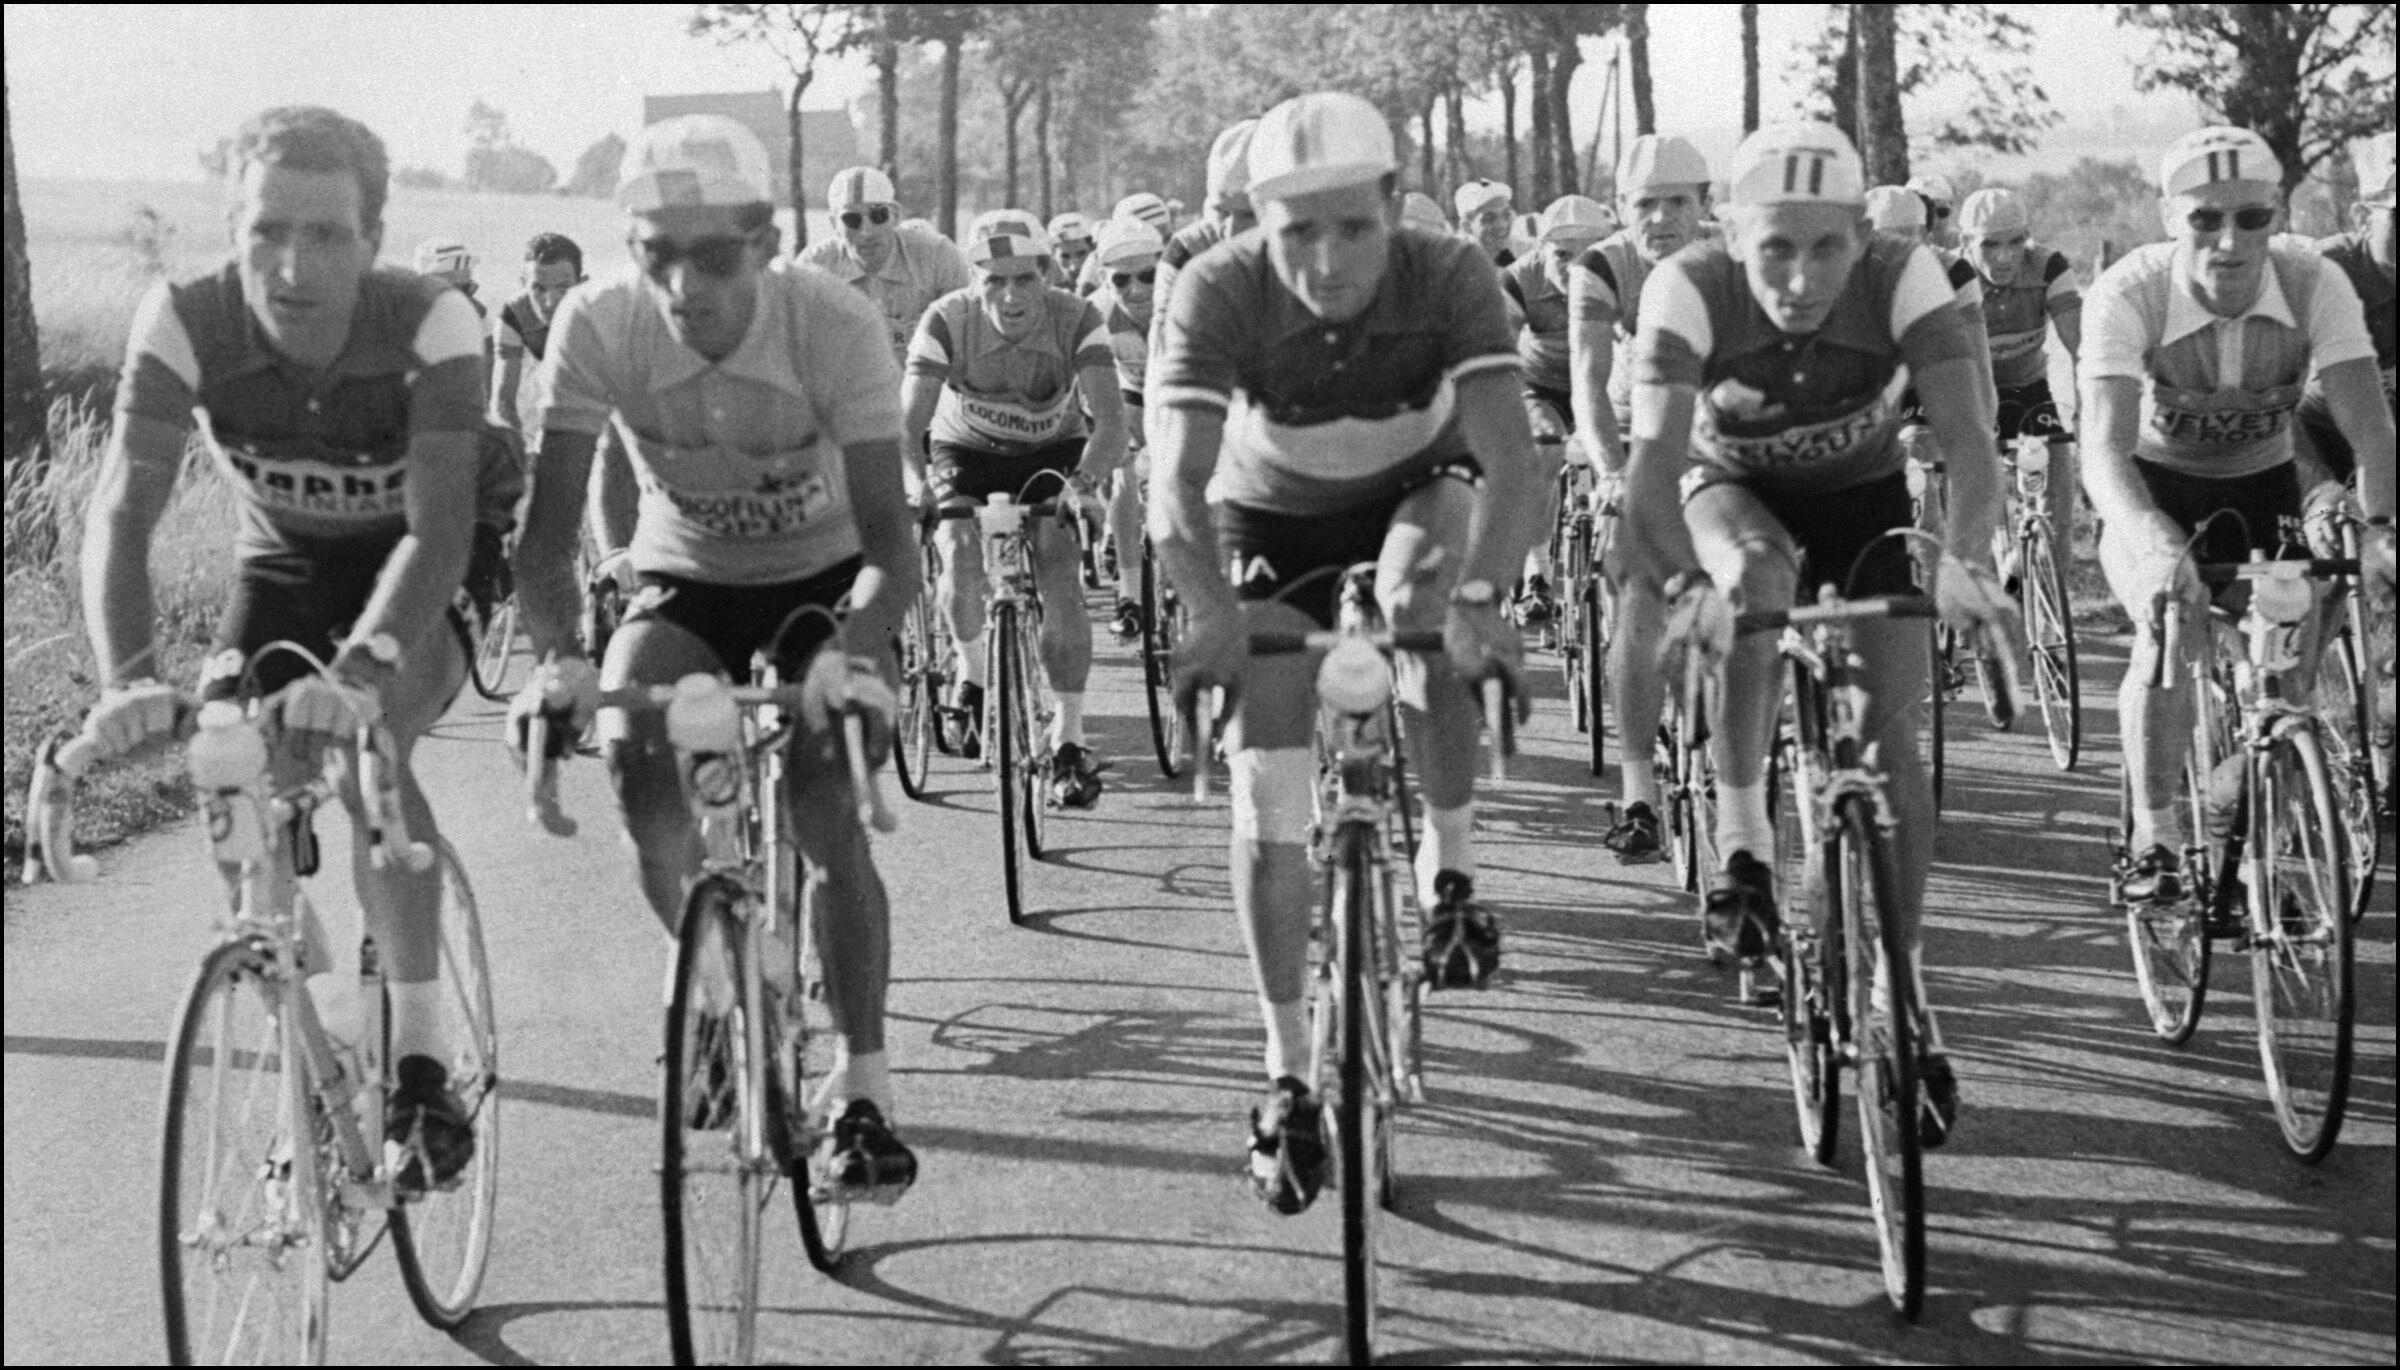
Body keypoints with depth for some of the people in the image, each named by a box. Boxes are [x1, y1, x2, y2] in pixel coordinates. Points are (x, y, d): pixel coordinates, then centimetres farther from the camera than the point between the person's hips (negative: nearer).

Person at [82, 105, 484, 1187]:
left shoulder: (431, 326, -32)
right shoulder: (186, 324, -26)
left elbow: (438, 527, -40)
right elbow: (122, 511, -32)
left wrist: (360, 664, -57)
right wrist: (127, 678, -50)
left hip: (416, 577, -3)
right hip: (281, 571, 3)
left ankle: (420, 1063, -20)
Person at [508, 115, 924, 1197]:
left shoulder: (834, 326, -29)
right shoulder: (597, 326, -25)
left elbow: (889, 541, -32)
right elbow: (547, 528, -27)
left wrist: (850, 652, -52)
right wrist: (556, 657, -45)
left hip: (823, 584, -2)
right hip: (684, 583, 2)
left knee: (827, 814, -20)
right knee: (642, 778, -23)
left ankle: (862, 1087, -5)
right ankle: (725, 984, 7)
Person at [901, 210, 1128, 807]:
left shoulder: (1076, 319, -26)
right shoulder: (948, 321, -27)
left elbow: (1110, 416, -35)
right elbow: (908, 419, -33)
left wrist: (1086, 481, -54)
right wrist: (915, 484, -52)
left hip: (1054, 453, 0)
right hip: (966, 451, 0)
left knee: (1058, 569, -21)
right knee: (961, 557, -26)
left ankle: (1069, 742, -15)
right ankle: (972, 673, 7)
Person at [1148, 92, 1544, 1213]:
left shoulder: (1449, 276, -32)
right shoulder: (1218, 292, -32)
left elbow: (1512, 465, -40)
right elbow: (1175, 485, -39)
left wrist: (1474, 594, -57)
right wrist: (1215, 613, -57)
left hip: (1420, 490, 0)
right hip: (1273, 516, 1)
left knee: (1425, 612, -35)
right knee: (1267, 791, -9)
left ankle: (1448, 870, -12)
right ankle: (1287, 1081, 1)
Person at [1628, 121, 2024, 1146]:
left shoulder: (1903, 278, -31)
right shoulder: (1690, 290, -33)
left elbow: (1970, 443, -38)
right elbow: (1652, 466, -41)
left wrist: (1963, 562, -57)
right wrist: (1686, 588, -59)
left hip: (1864, 497, 1)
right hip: (1733, 492, -1)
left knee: (1892, 735, -9)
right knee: (1755, 580, -36)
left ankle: (1906, 1000, 6)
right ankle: (1741, 846, -22)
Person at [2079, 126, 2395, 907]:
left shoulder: (2316, 287, -25)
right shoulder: (2128, 294, -31)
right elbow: (2104, 449, -40)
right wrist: (2156, 547, -59)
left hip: (2263, 488, 2)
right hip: (2154, 491, -2)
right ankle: (2154, 839, -15)